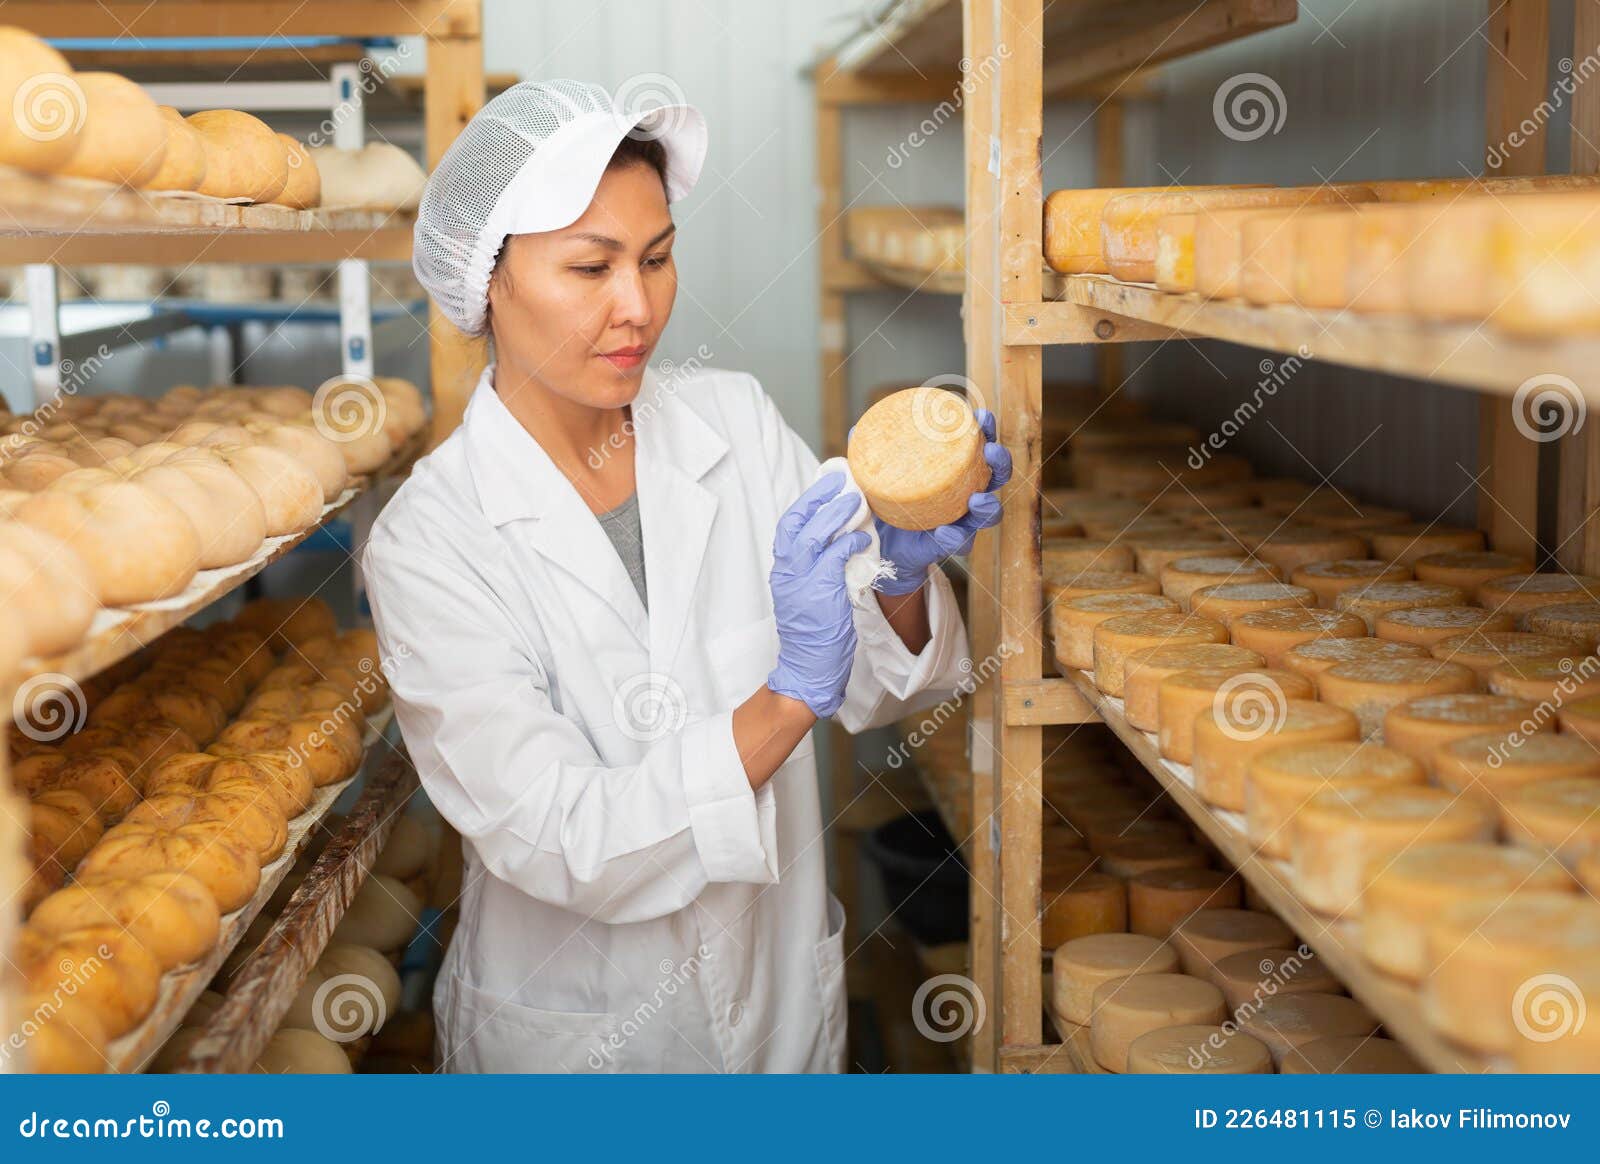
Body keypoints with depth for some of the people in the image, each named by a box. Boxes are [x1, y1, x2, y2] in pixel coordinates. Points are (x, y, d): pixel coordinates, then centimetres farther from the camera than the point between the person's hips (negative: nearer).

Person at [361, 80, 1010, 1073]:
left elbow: (876, 690, -7)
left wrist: (905, 574, -27)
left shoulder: (735, 417, -10)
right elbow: (562, 844, -25)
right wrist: (793, 693, -35)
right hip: (579, 1036, -3)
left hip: (790, 995, 3)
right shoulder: (428, 539, -20)